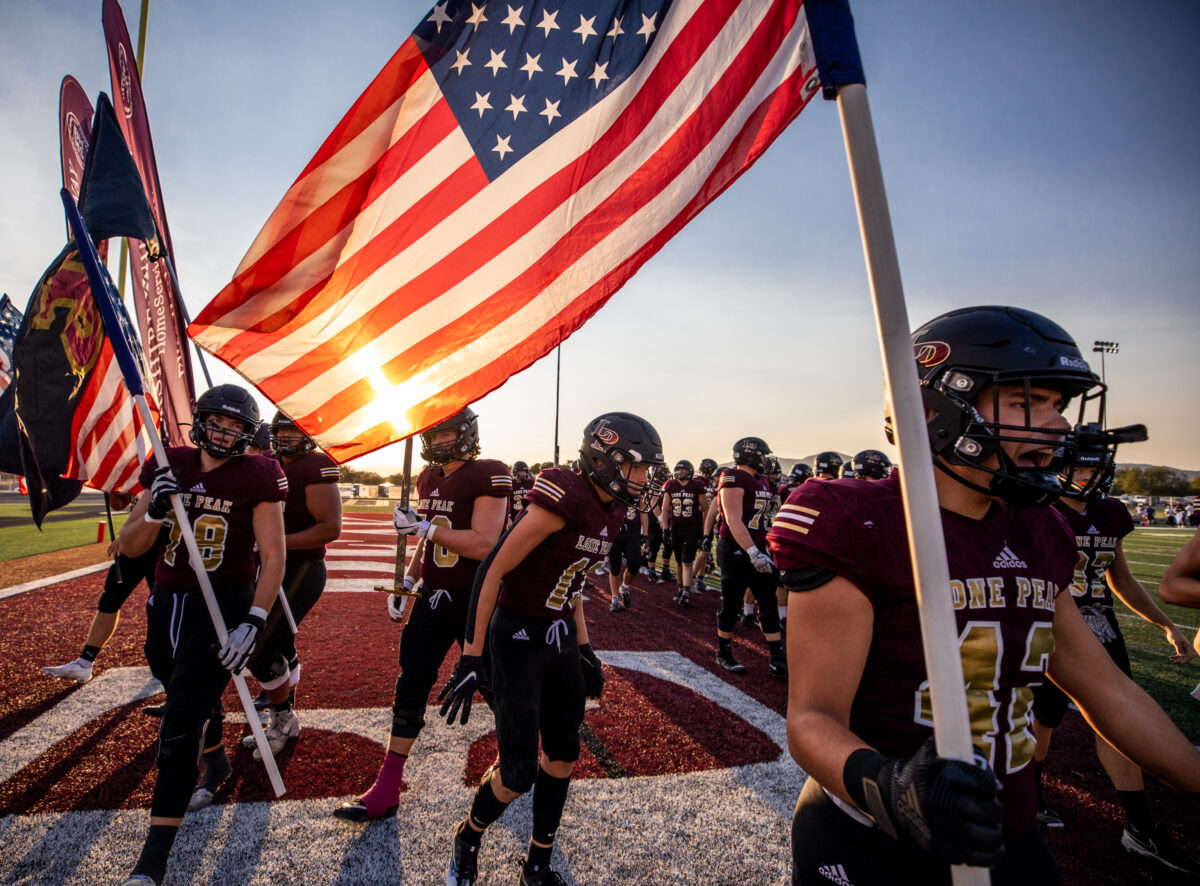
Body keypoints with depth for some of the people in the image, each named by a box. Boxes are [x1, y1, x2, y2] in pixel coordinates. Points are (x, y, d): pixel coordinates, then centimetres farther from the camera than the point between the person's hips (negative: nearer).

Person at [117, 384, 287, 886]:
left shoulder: (256, 477, -11)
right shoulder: (171, 468, 2)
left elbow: (273, 558, -11)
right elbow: (129, 548, 3)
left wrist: (253, 623, -19)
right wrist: (156, 511, -17)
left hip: (224, 605, -5)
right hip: (167, 603, 5)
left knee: (181, 726, -8)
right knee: (183, 694, 22)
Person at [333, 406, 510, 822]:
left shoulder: (489, 476, -17)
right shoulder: (428, 478, 8)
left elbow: (483, 545, -24)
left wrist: (424, 527, -25)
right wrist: (408, 581, 9)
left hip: (475, 599, -6)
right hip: (432, 597, 7)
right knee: (410, 689, 9)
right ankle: (386, 791, 22)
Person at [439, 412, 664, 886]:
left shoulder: (610, 511, 1)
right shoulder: (564, 500, -26)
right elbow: (493, 570, -21)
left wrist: (584, 649, 15)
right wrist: (471, 658, -18)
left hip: (560, 640, 8)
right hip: (516, 639, -8)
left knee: (562, 757, 15)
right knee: (518, 772, -1)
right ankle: (467, 839, 32)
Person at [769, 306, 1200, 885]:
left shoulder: (1037, 537, 1)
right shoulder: (861, 527, -22)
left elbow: (1106, 691, 12)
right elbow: (813, 716, -23)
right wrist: (889, 786, -41)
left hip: (1005, 837, 7)